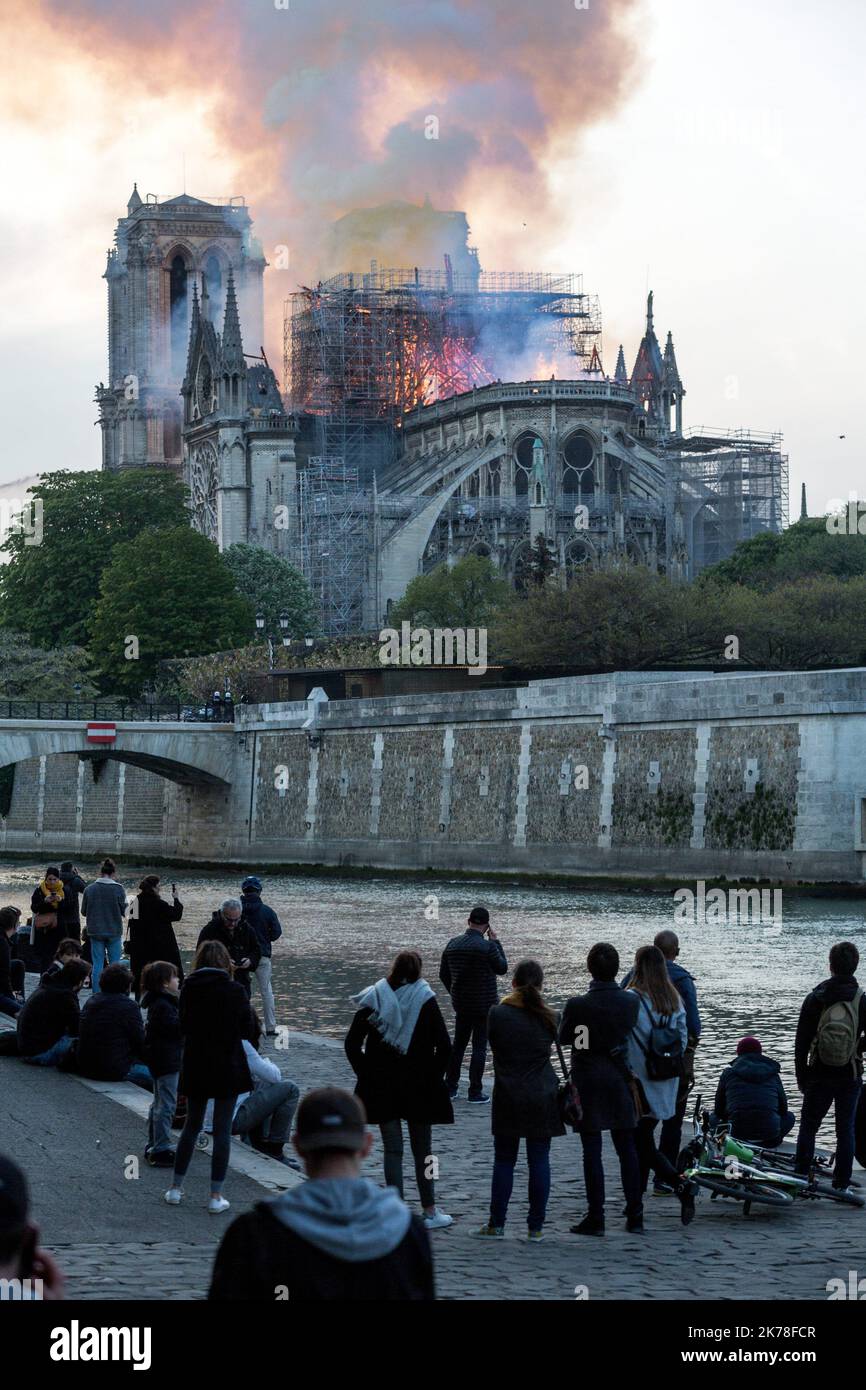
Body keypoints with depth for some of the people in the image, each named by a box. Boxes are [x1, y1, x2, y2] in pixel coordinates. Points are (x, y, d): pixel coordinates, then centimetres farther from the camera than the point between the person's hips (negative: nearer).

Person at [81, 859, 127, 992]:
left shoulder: (89, 889, -6)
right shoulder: (119, 889, -11)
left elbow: (83, 911, 3)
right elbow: (124, 911, -5)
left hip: (95, 931, 2)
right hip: (114, 931, -2)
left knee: (97, 964, 8)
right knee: (114, 964, 8)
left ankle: (96, 994, 8)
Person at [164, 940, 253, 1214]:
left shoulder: (188, 989, -5)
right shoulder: (235, 991, -11)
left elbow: (182, 1028, 4)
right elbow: (246, 1030, -5)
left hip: (195, 1066, 3)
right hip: (227, 1067, -3)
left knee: (192, 1125, 17)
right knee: (222, 1130, 3)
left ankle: (176, 1187, 19)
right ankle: (216, 1196, 3)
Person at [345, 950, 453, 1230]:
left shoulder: (373, 1000, -3)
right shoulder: (426, 1000, -7)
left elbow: (352, 1043, -4)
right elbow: (444, 1046, -11)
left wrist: (366, 1074, 3)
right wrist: (433, 1076, 1)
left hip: (381, 1087, 1)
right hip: (419, 1087, -1)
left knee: (392, 1149, 7)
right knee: (422, 1150, 11)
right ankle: (430, 1212, 15)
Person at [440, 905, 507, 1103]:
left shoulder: (452, 944, 1)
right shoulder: (487, 947, -17)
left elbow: (443, 974, 10)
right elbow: (502, 968, -2)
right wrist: (496, 942, 5)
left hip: (461, 1005, 5)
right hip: (484, 1005, -5)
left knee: (458, 1044, 16)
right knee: (479, 1047, 0)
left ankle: (450, 1088, 18)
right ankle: (475, 1092, -1)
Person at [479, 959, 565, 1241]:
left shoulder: (497, 1013, -7)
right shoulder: (549, 1017, -3)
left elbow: (492, 1045, 5)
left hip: (507, 1098, -1)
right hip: (542, 1098, 1)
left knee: (504, 1161, 7)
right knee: (539, 1161, 4)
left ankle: (497, 1224, 10)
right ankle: (536, 1226, 5)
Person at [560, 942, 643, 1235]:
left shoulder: (577, 1005, -17)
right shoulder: (630, 1002, -7)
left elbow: (563, 1038, -3)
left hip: (588, 1082, -3)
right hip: (619, 1079, 3)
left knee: (592, 1151, 1)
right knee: (627, 1149, 11)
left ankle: (595, 1218, 2)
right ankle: (635, 1215, 14)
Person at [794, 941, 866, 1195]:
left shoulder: (814, 1000, -7)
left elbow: (801, 1042, -4)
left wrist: (801, 1076, 5)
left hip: (819, 1076, 0)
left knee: (808, 1127, 12)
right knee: (846, 1130, 8)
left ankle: (800, 1178, 11)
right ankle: (842, 1185, 8)